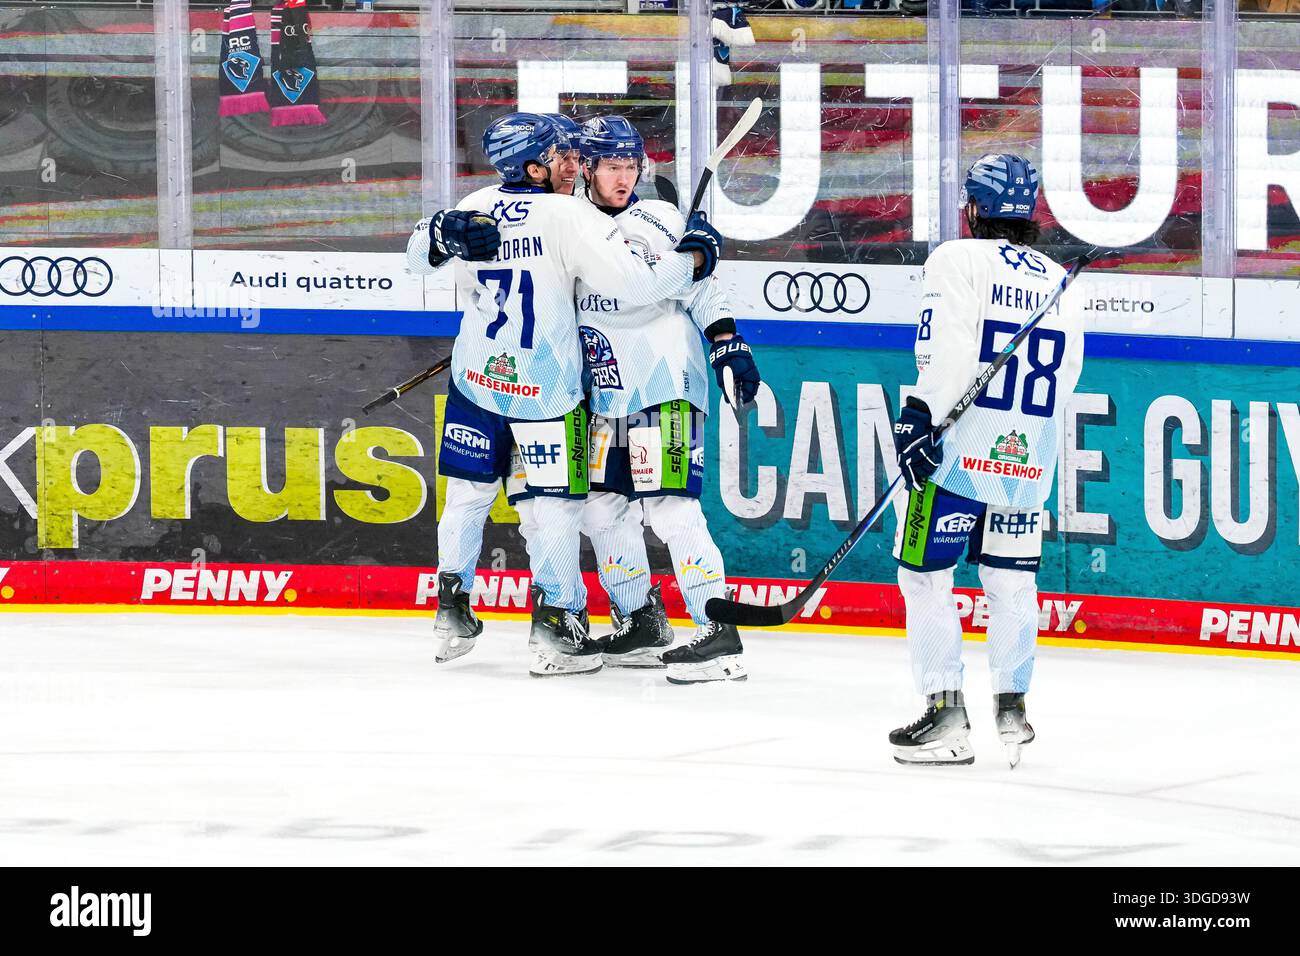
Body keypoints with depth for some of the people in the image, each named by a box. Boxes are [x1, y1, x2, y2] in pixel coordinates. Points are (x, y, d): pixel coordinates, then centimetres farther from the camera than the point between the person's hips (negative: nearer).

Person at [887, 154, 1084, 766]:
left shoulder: (958, 260, -4)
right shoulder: (1058, 283, 14)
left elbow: (948, 348, -17)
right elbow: (1064, 377, 17)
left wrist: (921, 415, -19)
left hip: (960, 456, -5)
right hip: (1028, 460, 5)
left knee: (925, 575, 4)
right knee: (1011, 579, 16)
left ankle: (945, 714, -2)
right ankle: (1012, 707, 11)